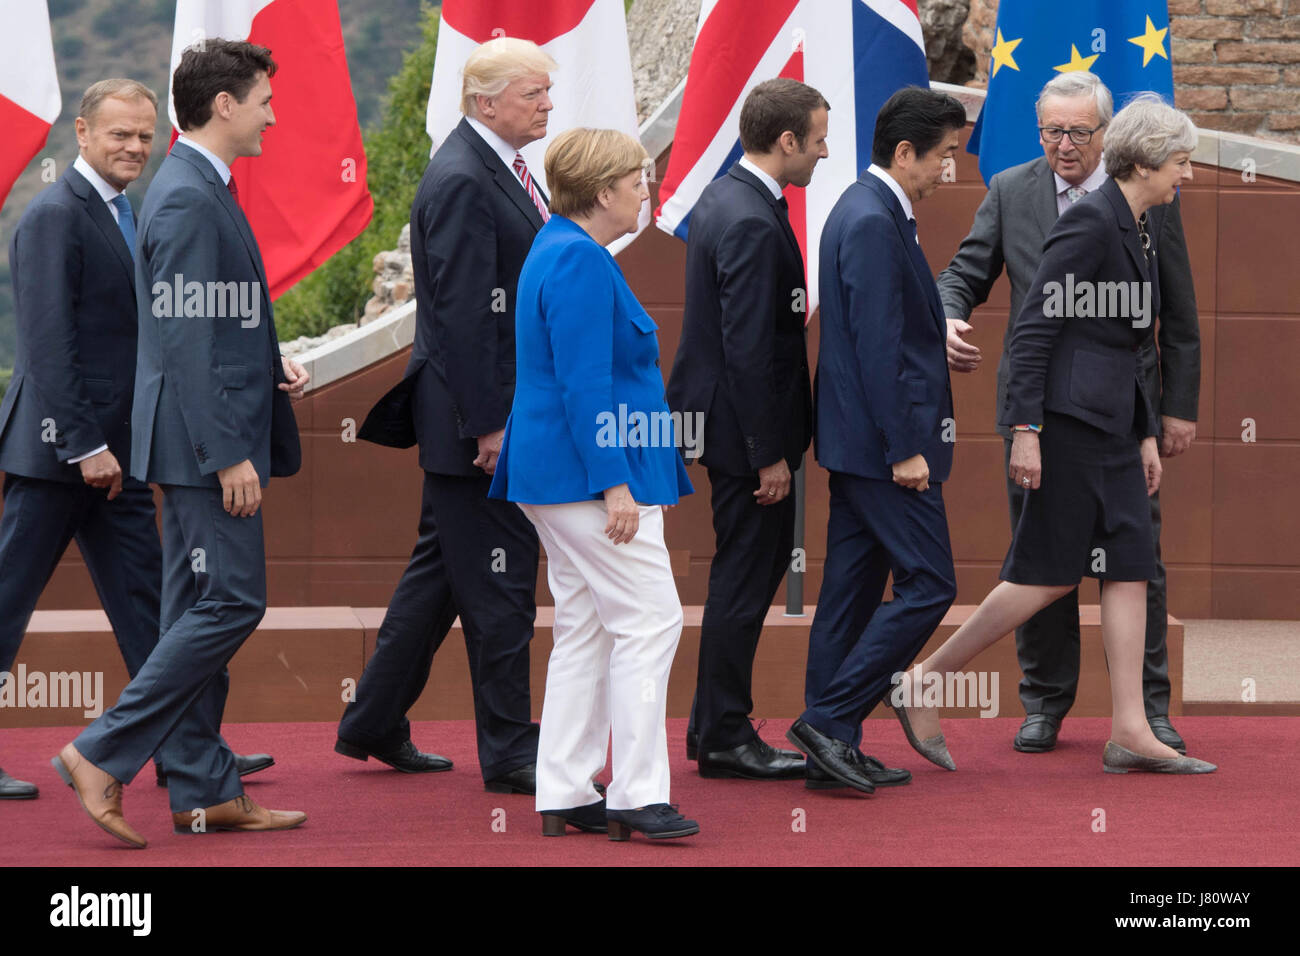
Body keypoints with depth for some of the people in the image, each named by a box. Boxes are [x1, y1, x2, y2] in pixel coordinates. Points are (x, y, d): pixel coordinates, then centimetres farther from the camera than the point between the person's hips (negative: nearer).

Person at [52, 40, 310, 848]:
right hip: (204, 439, -11)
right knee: (231, 602, -11)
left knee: (201, 612, 10)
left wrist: (271, 365, 9)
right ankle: (104, 756, -8)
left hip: (211, 441, 11)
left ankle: (205, 791, 14)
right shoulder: (187, 199, -16)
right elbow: (184, 341, -21)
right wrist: (228, 455, -22)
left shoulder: (202, 191, 16)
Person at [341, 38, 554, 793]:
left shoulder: (504, 170, 15)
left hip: (501, 414, 10)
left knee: (442, 572, 16)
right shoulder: (461, 180, -17)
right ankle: (509, 751, 4)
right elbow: (461, 312, -21)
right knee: (499, 586, -3)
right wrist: (488, 423, -22)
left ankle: (374, 725, 24)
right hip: (480, 415, -10)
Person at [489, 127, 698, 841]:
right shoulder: (582, 262, -16)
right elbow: (584, 384, -22)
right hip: (588, 473, -11)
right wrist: (615, 483, -23)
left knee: (584, 630, 11)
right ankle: (636, 795, -9)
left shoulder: (558, 250, 17)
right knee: (649, 620, -8)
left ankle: (564, 795, 12)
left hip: (555, 478, 11)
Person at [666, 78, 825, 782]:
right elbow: (748, 348, -24)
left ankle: (716, 728, 23)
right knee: (745, 575, -2)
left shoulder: (722, 197, 10)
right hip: (748, 426, -10)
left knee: (750, 568, 16)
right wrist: (769, 454, -21)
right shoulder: (753, 224, -22)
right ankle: (725, 737, 5)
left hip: (718, 406, 10)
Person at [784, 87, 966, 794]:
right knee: (927, 584, -8)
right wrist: (904, 448, -21)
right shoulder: (874, 224, -17)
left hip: (859, 442, 11)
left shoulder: (867, 211, 15)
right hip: (882, 441, -11)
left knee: (852, 590, 11)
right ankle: (829, 720, -7)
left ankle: (831, 746, 14)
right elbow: (878, 345, -21)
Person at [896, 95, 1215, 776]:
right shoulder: (1090, 222, -14)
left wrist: (1146, 435, 20)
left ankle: (1130, 733, 3)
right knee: (1049, 574, -6)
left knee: (1130, 568, 3)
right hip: (1069, 416, -9)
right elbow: (1034, 325, -17)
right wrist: (1025, 430, -21)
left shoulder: (1141, 230, 15)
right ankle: (922, 683, 4)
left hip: (1111, 424, 9)